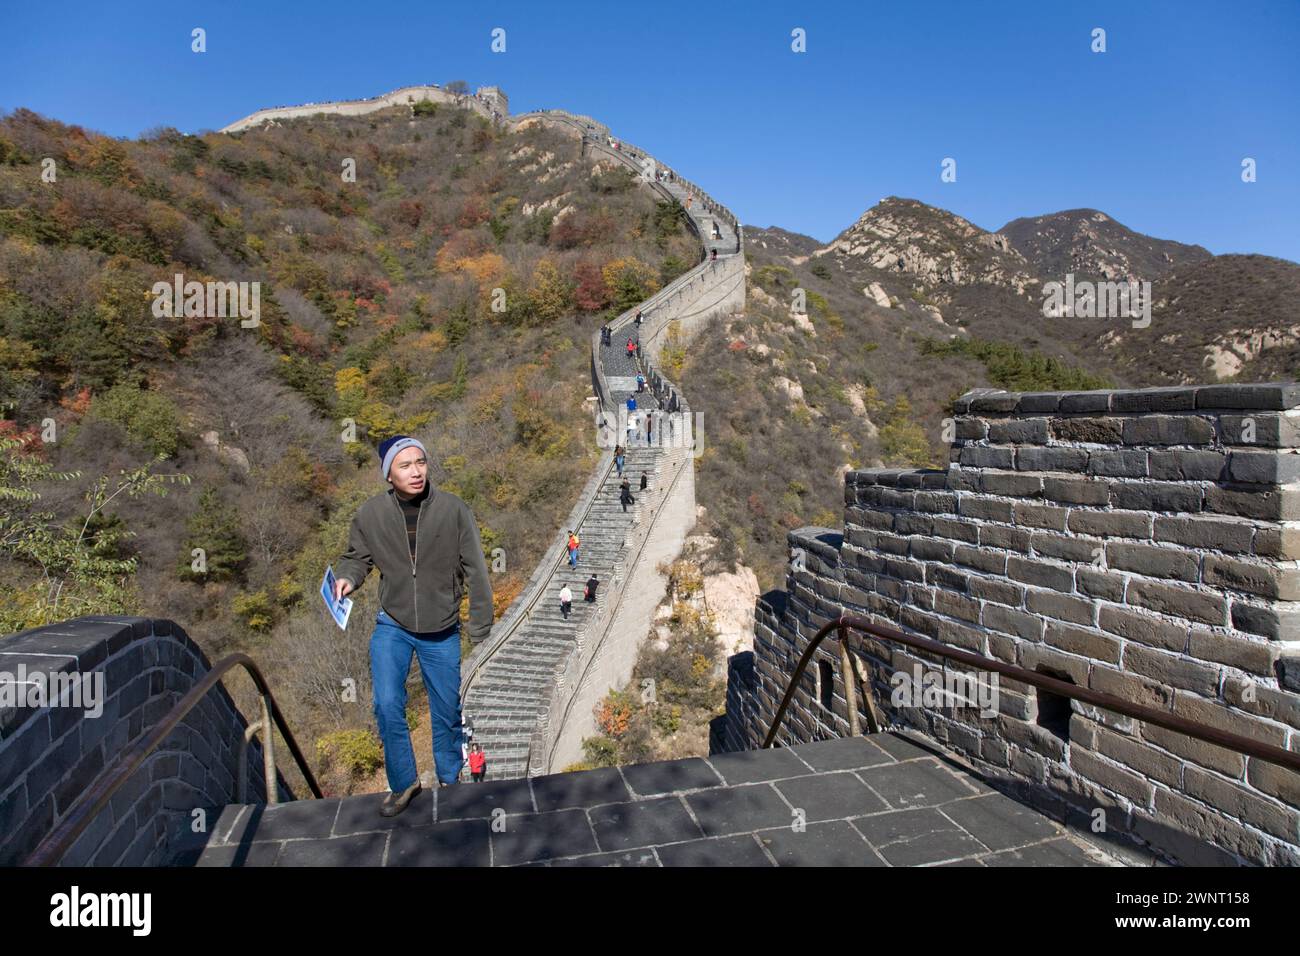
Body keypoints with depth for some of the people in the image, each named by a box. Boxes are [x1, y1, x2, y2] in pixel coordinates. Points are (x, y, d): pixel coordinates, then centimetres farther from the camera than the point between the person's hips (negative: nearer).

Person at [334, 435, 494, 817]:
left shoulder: (453, 510, -14)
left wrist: (480, 631, -5)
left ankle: (449, 780, 36)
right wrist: (346, 578, -18)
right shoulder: (370, 513, -10)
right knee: (387, 705, -10)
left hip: (442, 632, 0)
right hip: (392, 627, 1)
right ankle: (404, 782, 15)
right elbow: (357, 557, 7)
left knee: (447, 712, 12)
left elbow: (476, 572, -8)